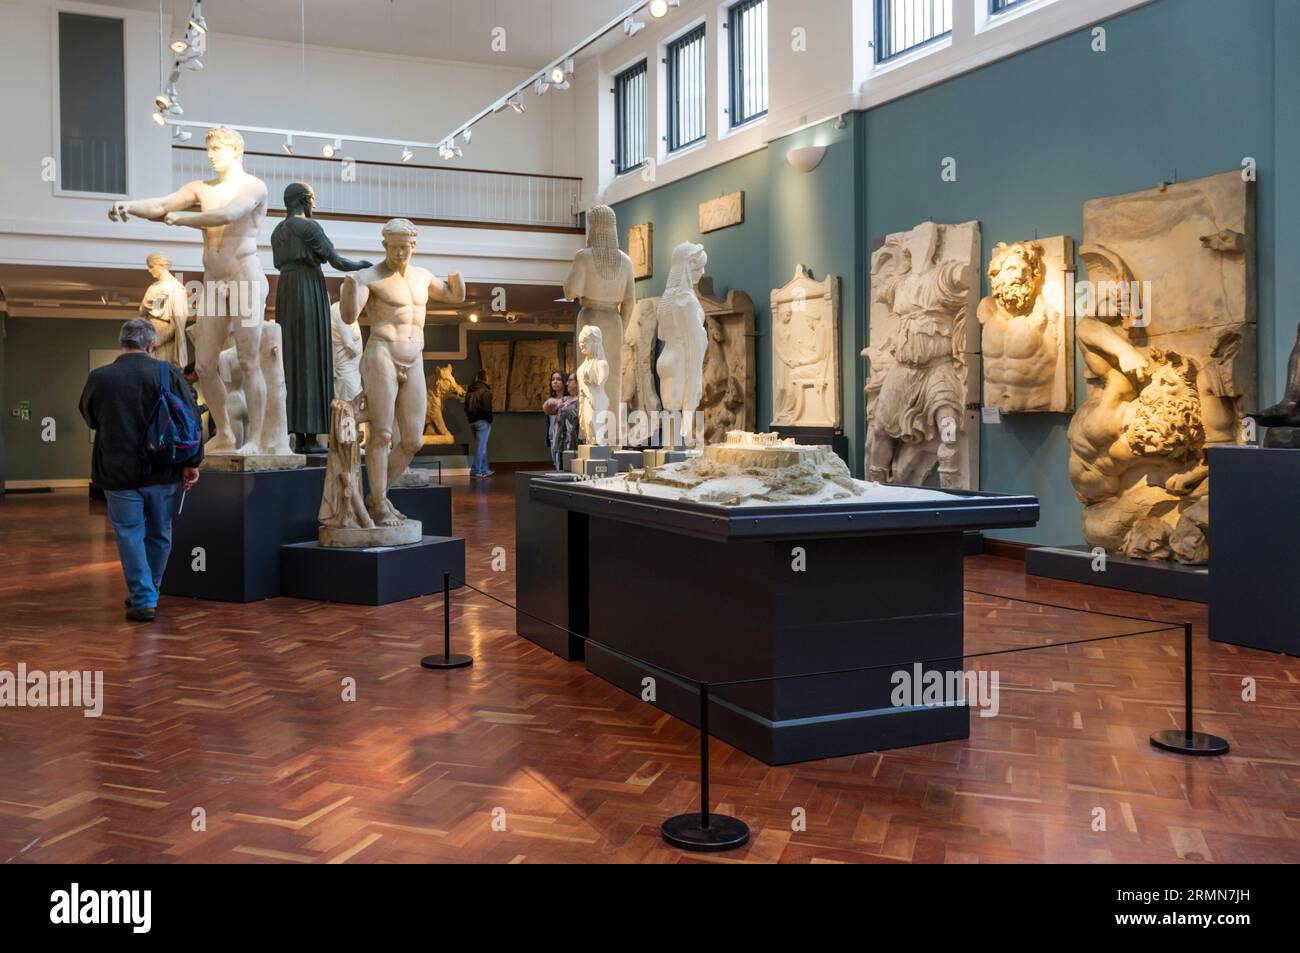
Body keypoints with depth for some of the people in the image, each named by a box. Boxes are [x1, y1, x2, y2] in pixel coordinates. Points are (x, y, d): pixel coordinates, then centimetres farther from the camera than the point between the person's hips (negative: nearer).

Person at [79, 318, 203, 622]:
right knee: (159, 534, 15)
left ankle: (143, 600, 1)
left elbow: (90, 420, 12)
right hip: (162, 472, 1)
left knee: (130, 534, 6)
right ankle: (148, 592, 28)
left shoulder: (98, 378, -5)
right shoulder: (168, 372, -6)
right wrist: (192, 462, 2)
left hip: (118, 472, -1)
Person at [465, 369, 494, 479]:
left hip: (472, 421, 8)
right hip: (483, 421, -8)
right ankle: (475, 472, -6)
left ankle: (484, 470, 22)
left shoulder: (470, 391, 12)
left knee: (481, 446, 17)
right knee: (480, 446, -5)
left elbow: (466, 406, 13)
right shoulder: (485, 391, -13)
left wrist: (469, 417, 15)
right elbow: (487, 407, -19)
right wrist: (490, 418, -7)